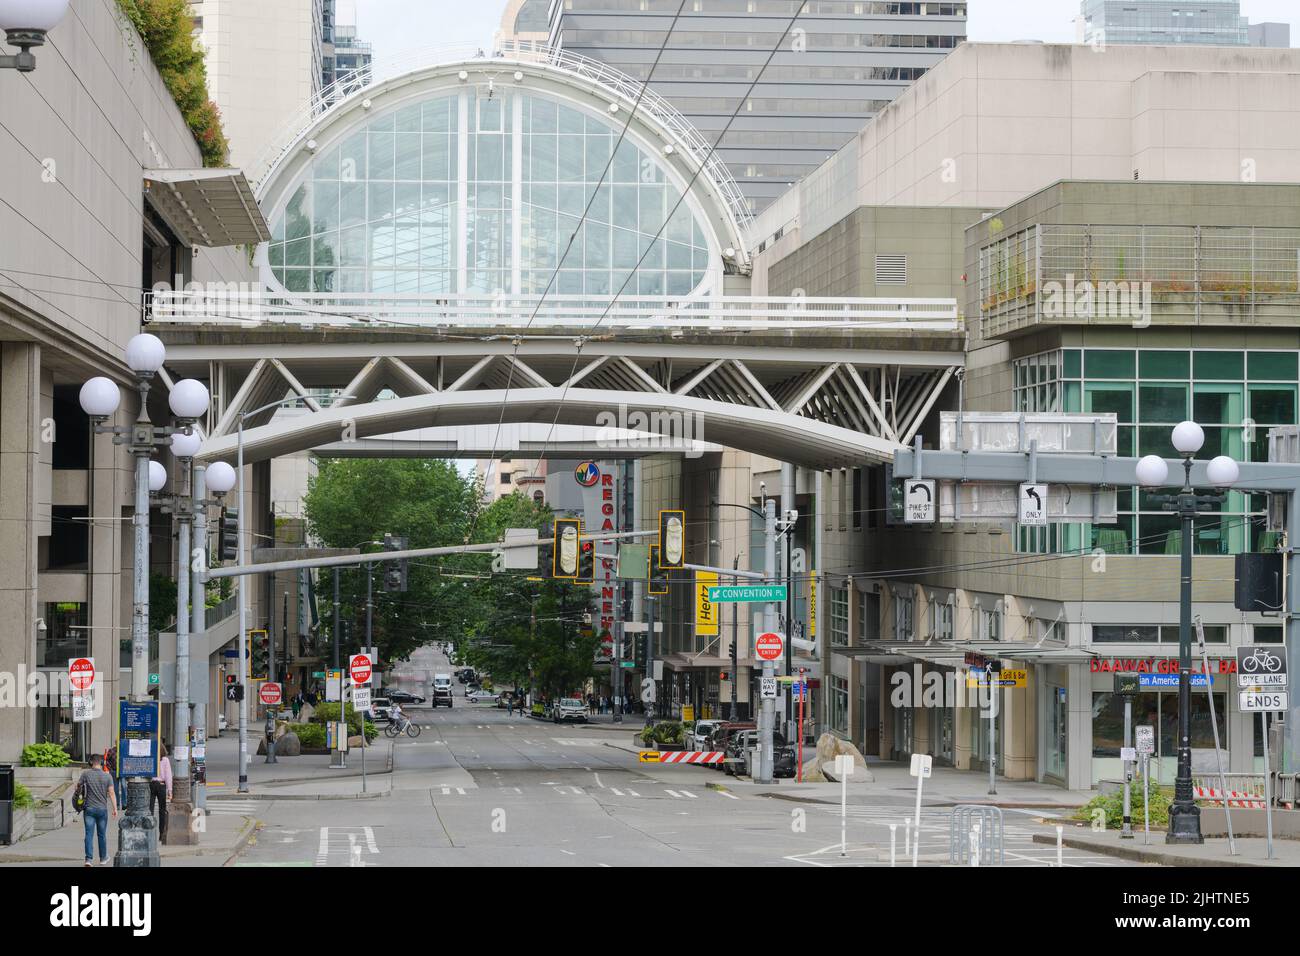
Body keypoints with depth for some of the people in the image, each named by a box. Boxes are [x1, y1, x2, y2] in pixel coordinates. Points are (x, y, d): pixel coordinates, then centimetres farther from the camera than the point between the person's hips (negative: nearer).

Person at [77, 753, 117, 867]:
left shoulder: (86, 774, -6)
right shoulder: (107, 776, -4)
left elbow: (78, 786, 1)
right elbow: (111, 793, -7)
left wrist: (79, 793, 24)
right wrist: (115, 808, -4)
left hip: (89, 808, -1)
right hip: (102, 808, 1)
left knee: (89, 834, -2)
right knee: (102, 834, 13)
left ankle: (89, 858, -13)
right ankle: (103, 858, 25)